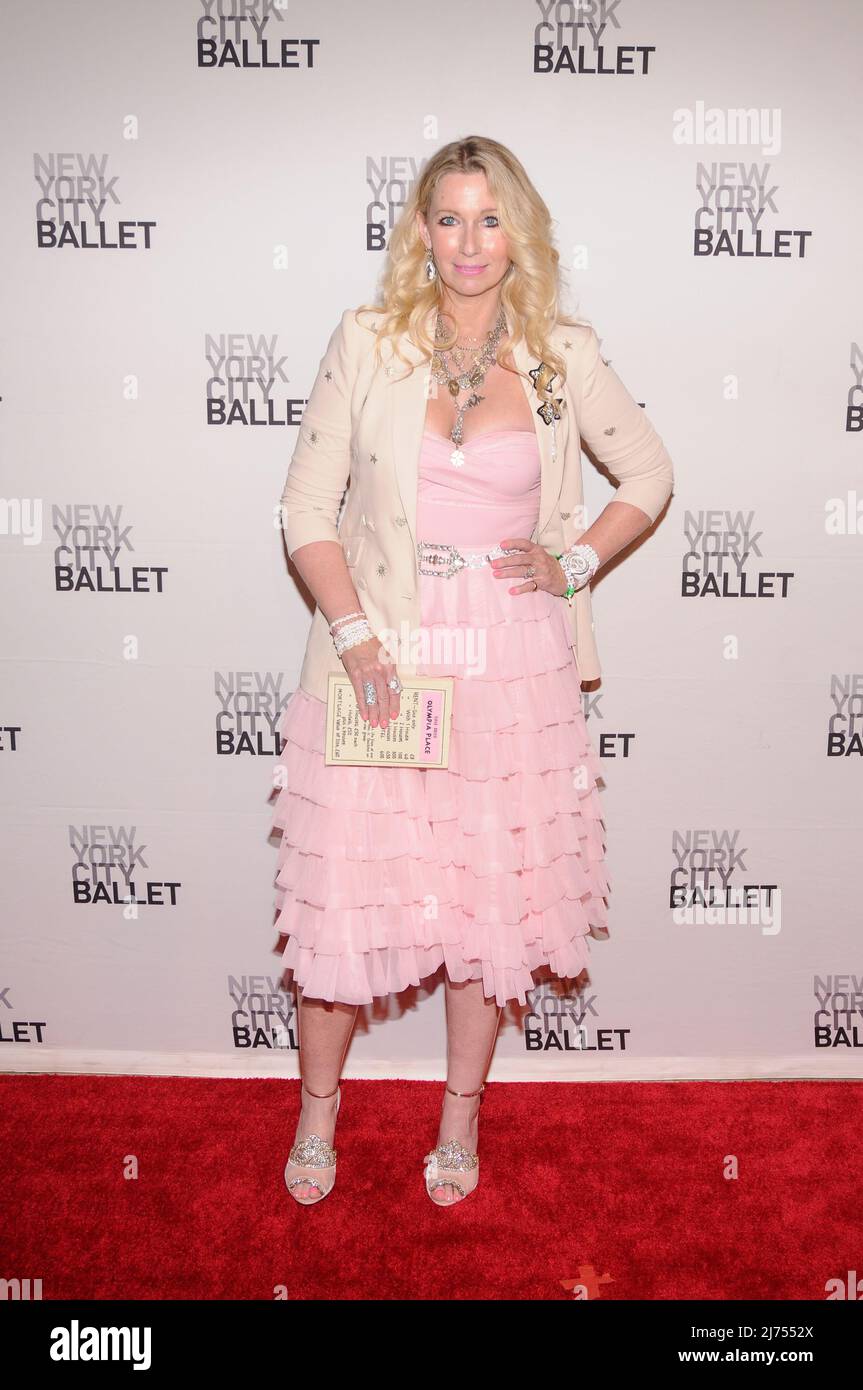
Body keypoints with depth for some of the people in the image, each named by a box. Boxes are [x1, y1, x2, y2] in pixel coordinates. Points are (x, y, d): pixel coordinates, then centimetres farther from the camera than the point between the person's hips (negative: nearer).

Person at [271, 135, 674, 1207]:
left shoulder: (563, 355, 3)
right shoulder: (366, 342, 0)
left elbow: (649, 474, 14)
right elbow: (307, 508, -2)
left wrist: (572, 562, -1)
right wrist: (351, 635, -14)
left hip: (511, 665, 1)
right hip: (381, 656, -1)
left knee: (493, 891, 10)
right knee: (348, 882, 5)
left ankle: (461, 1111, 33)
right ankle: (319, 1102, 31)